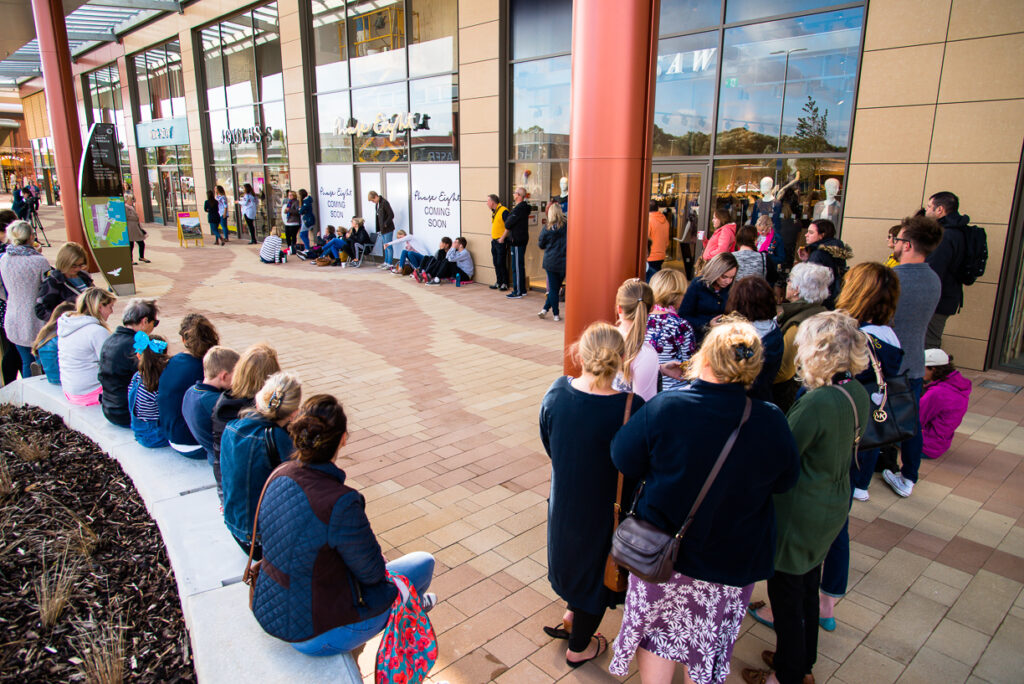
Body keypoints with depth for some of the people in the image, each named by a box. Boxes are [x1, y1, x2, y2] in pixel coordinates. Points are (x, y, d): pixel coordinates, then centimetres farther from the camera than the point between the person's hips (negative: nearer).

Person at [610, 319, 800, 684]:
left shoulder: (662, 409, -25)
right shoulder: (771, 424, -19)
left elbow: (624, 461, -12)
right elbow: (784, 482, -2)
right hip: (731, 558, 2)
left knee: (658, 628, 23)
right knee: (708, 640, 25)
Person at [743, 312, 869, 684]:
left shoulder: (815, 402, -29)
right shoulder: (858, 393, -3)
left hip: (799, 514, -8)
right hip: (833, 508, 9)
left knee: (785, 595, 11)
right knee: (808, 587, 26)